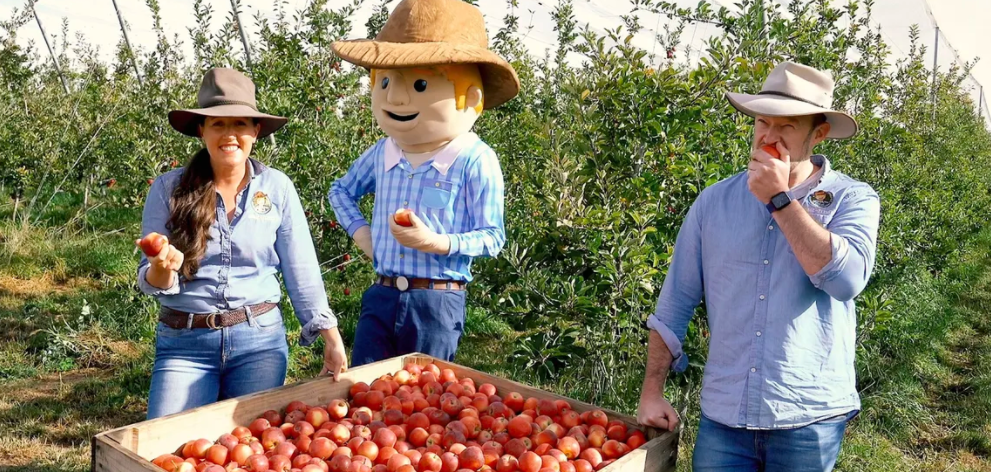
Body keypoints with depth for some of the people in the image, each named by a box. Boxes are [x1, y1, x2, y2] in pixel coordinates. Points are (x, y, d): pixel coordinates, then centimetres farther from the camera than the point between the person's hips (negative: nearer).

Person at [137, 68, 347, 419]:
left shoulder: (277, 187, 0)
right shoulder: (168, 189, -2)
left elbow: (302, 273, 2)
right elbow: (151, 283, 0)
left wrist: (331, 339, -3)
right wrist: (163, 268, -23)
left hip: (260, 341, 1)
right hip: (184, 343, 0)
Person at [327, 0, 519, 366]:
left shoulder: (476, 162, -13)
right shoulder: (381, 153, 3)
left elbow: (492, 238, -10)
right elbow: (341, 191, 23)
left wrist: (437, 242, -24)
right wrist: (360, 232, 7)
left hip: (437, 304, -4)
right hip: (380, 296, 4)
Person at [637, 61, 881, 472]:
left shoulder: (852, 199, -3)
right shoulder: (714, 201, 3)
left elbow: (847, 279, -22)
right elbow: (675, 302, 6)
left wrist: (780, 199, -18)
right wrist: (652, 393, 3)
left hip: (808, 420, -1)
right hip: (723, 415, 2)